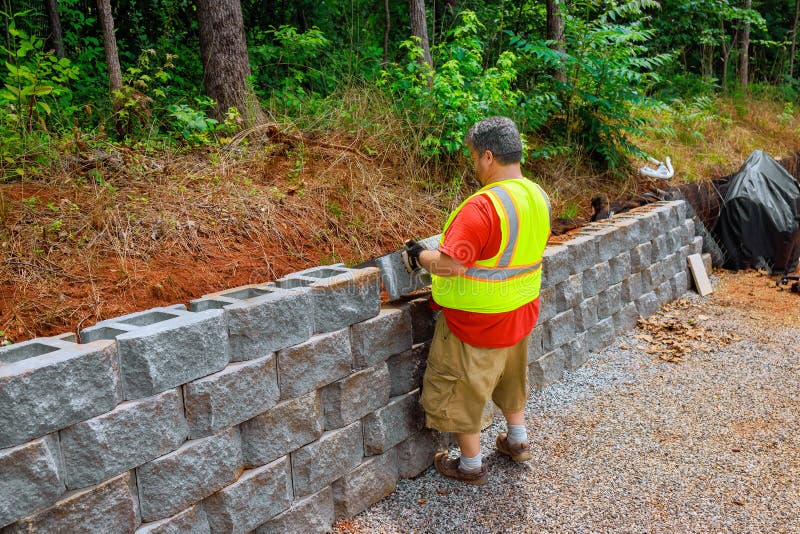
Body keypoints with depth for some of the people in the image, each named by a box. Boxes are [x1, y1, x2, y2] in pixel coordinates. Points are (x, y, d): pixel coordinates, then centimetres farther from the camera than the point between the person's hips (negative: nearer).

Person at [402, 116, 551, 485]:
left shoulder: (482, 206, -30)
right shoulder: (538, 197, -2)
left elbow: (450, 264, -32)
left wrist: (417, 256, -15)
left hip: (477, 320, -8)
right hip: (520, 314, 8)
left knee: (461, 392, 12)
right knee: (510, 378, 30)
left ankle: (471, 465, 26)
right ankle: (517, 440, 46)